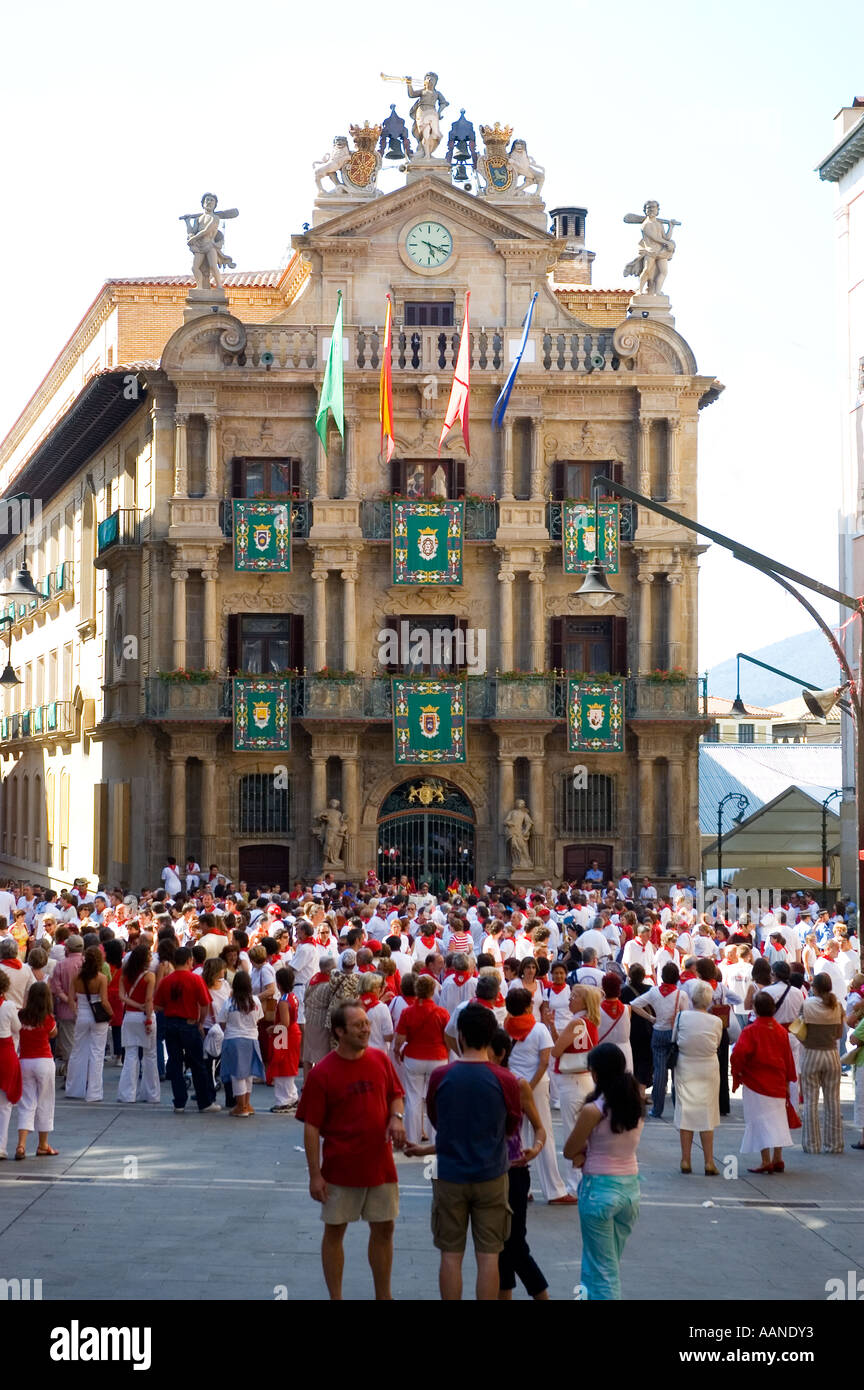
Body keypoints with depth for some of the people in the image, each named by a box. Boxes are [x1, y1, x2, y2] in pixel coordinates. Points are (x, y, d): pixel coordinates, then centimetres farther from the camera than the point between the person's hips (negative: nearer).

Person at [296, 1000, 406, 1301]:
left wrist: (396, 1117, -8)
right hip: (341, 1167, -4)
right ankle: (335, 1296, 19)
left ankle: (383, 1295, 26)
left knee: (383, 1229, 11)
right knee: (335, 1231, 7)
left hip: (380, 1163, 4)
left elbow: (395, 1095, 15)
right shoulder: (321, 1073, -12)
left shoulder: (380, 1059, 1)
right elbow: (311, 1127, -10)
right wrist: (315, 1175, -12)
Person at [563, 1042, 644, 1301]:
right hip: (631, 1188, 6)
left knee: (601, 1269, 4)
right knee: (611, 1265, 19)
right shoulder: (636, 1105, 1)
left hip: (599, 1189, -6)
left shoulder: (593, 1110, -18)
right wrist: (589, 1152, -4)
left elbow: (569, 1151, -9)